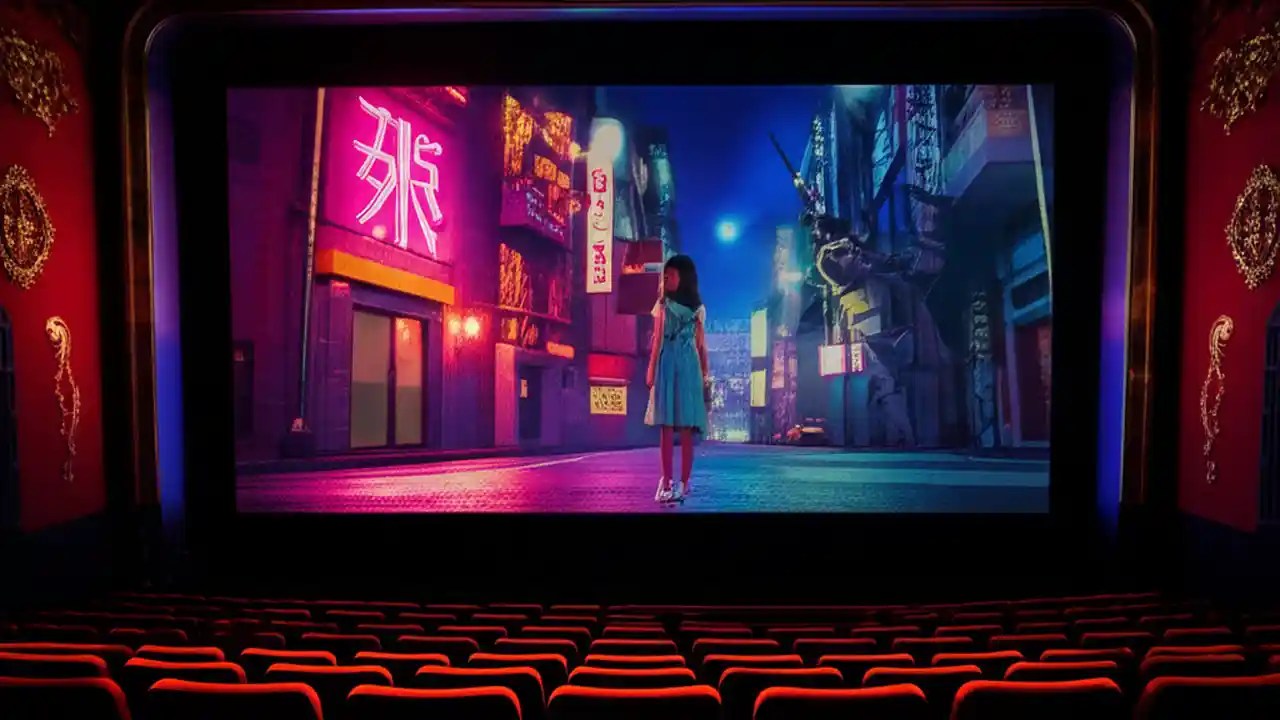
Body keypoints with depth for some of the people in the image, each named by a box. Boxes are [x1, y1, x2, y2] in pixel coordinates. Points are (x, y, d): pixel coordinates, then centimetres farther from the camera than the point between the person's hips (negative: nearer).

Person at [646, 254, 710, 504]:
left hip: (688, 367, 0)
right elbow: (657, 341, 9)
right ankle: (666, 481, -2)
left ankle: (683, 483, 1)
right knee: (667, 426, -5)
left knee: (686, 428, -3)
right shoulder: (662, 305, 11)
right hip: (666, 366, 1)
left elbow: (701, 345, 8)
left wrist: (706, 375, 3)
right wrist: (651, 370, 1)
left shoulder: (697, 308, 9)